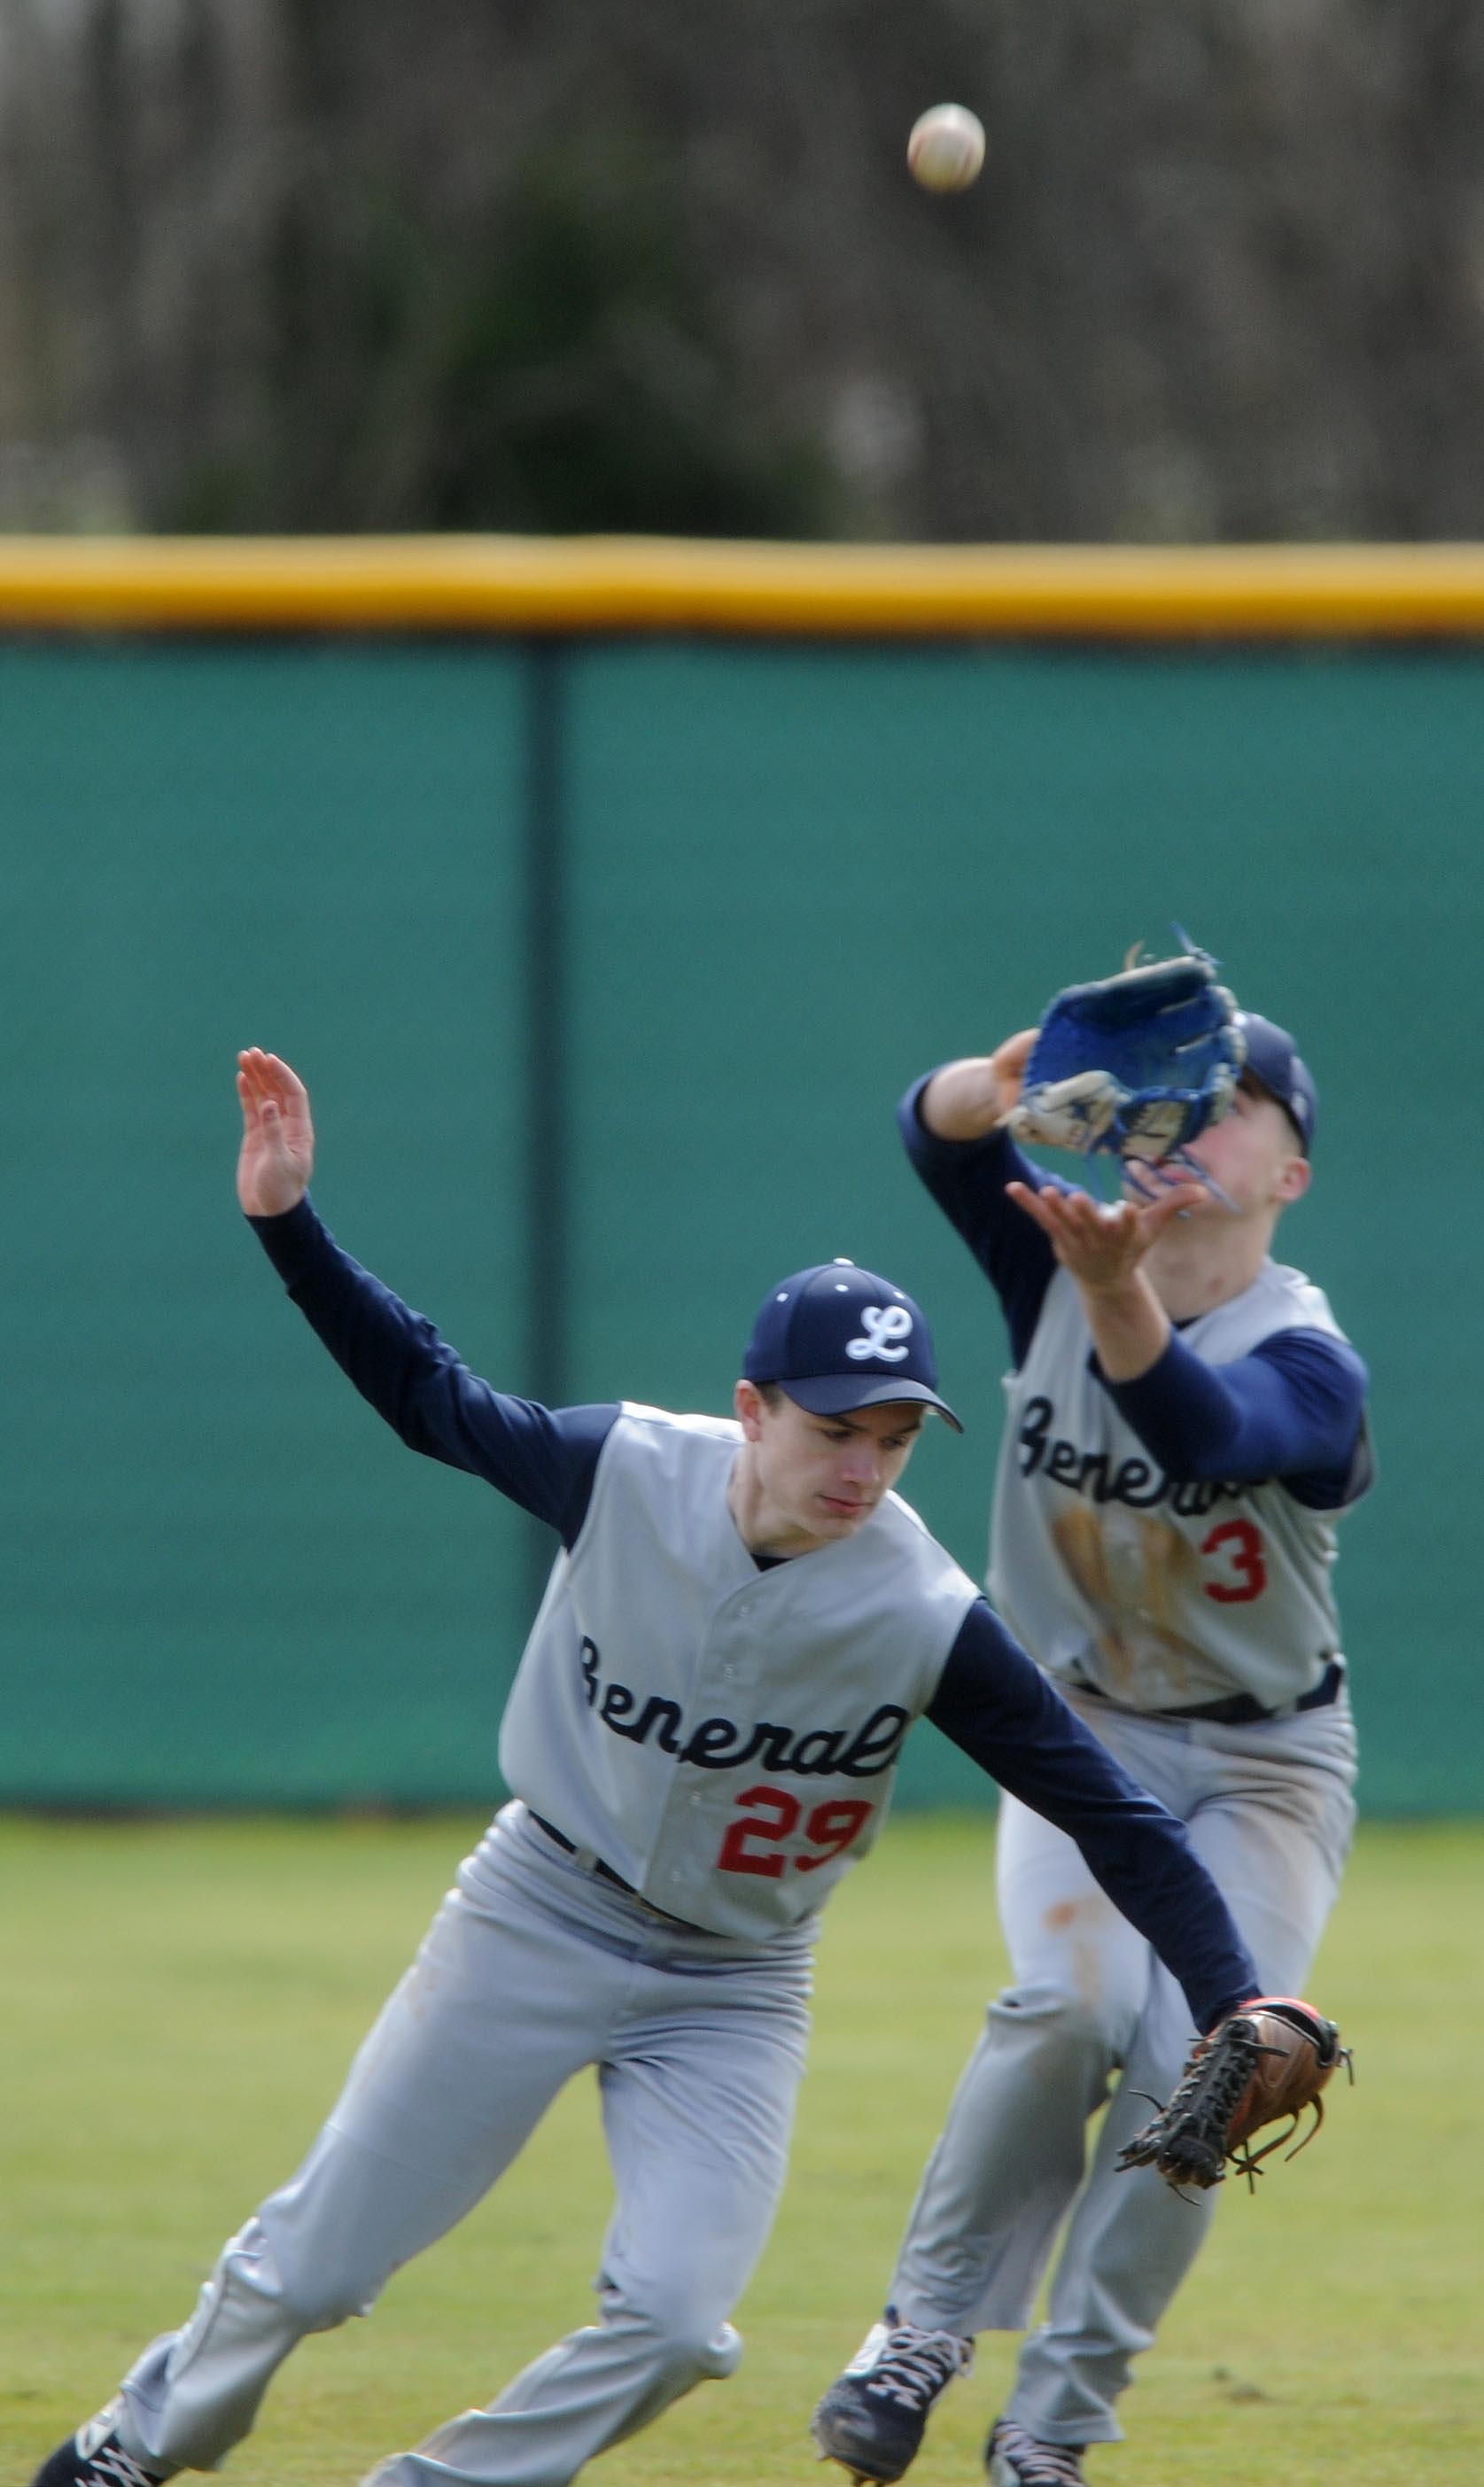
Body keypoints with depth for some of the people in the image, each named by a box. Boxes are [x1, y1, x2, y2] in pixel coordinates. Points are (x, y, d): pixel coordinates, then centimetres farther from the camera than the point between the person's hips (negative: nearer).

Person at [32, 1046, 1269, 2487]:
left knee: (675, 2318, -17)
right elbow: (429, 1394, -1)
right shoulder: (623, 1473, -18)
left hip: (733, 1990, 0)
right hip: (541, 1919, 0)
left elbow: (1109, 1814, -21)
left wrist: (1235, 2012, -30)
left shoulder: (924, 1623, -22)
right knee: (314, 2263, 4)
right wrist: (286, 1221, -9)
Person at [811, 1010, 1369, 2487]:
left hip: (1262, 1768, -2)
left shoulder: (1307, 1364, -20)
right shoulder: (1055, 1266, -7)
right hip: (1081, 1731, 2)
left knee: (1194, 2067, -16)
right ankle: (927, 2329, -11)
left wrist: (1117, 1288, -63)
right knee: (1071, 1999, -24)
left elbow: (1203, 1434, -43)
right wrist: (1020, 1080, -48)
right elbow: (935, 1131, -24)